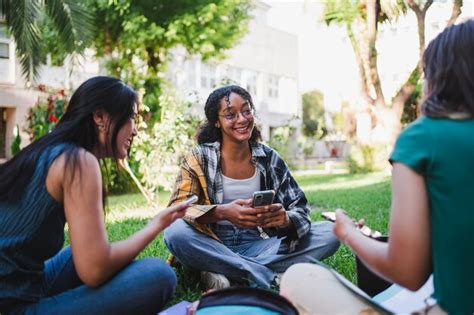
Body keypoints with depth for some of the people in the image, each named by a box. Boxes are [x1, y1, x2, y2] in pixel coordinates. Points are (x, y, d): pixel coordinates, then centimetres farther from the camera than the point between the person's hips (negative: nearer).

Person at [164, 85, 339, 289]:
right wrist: (222, 212, -31)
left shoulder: (270, 159, 4)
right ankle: (268, 277, -25)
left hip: (259, 246, 3)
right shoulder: (199, 159, -2)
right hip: (213, 247, -2)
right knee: (176, 233, -33)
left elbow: (300, 209, 3)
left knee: (330, 233, -15)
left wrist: (286, 219, -23)